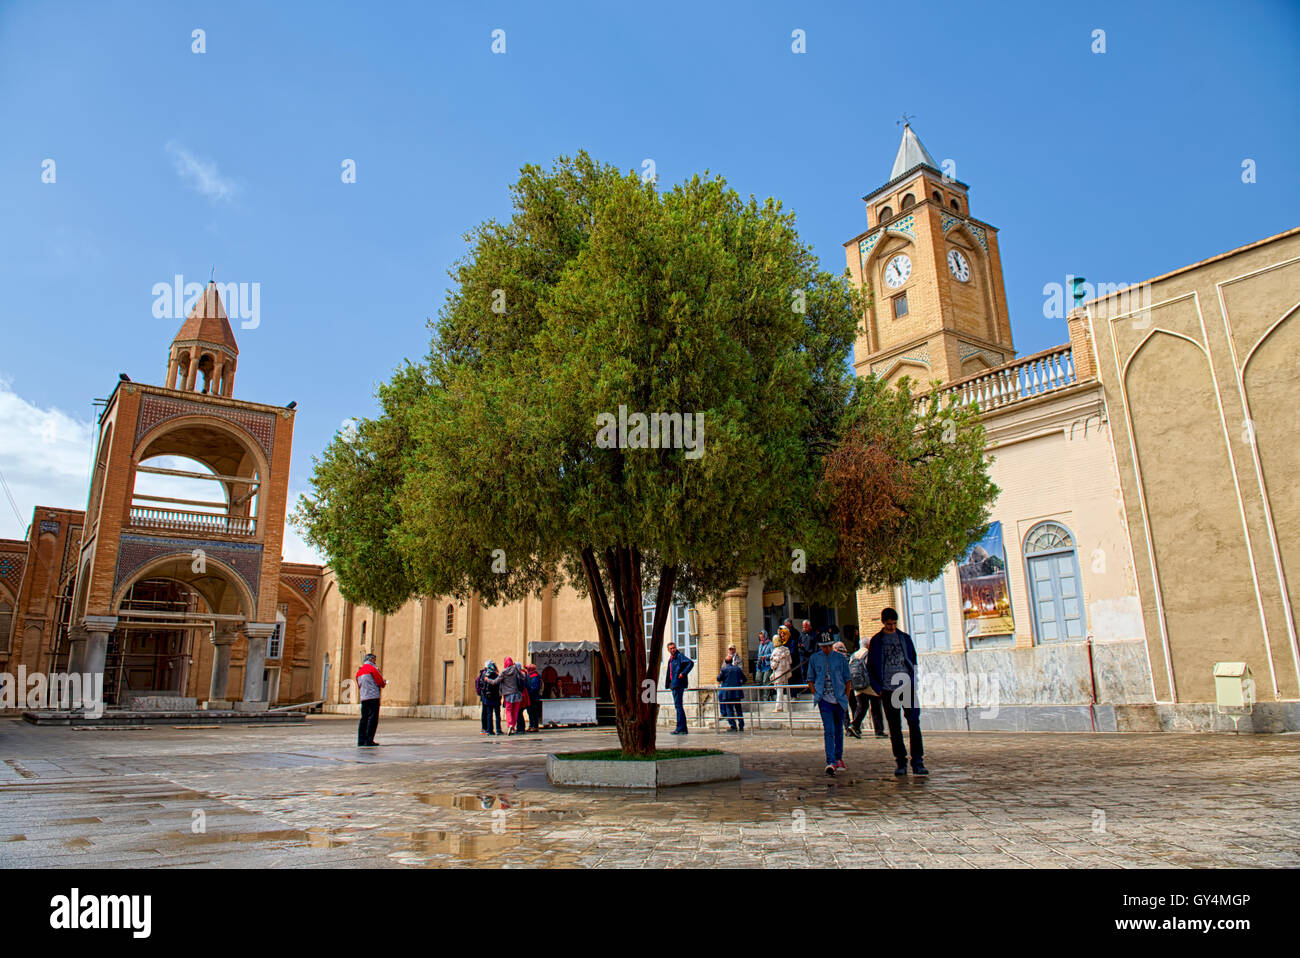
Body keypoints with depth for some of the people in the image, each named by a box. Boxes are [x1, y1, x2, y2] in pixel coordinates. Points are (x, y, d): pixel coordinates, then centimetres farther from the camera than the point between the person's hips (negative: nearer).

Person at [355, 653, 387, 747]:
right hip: (373, 697, -8)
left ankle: (361, 741, 8)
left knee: (364, 718, 10)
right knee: (372, 719, -6)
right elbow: (381, 683, -8)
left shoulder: (359, 671, 19)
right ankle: (369, 741, -9)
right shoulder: (372, 668, -5)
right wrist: (384, 683, 14)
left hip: (363, 698, 8)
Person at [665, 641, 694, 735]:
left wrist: (683, 673, -22)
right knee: (678, 706, 11)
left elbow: (691, 663, -21)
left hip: (679, 683, -10)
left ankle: (680, 729, -9)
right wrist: (669, 683, 17)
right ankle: (682, 728, 16)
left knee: (678, 705, -10)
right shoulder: (671, 659, 19)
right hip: (674, 684, 10)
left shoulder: (680, 656, -7)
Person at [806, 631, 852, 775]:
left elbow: (847, 680, 11)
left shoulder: (841, 658, 5)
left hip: (839, 699, 2)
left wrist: (846, 699, 5)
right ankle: (831, 762, -17)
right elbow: (810, 681, 11)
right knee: (829, 730, -12)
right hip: (824, 700, -2)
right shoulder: (814, 659, 4)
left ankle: (839, 758, 27)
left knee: (839, 730, 11)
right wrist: (816, 696, -1)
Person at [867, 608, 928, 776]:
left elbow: (913, 661, 15)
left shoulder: (905, 638, 9)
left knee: (914, 723, -7)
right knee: (895, 728, 4)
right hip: (888, 690, -1)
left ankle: (917, 762, -3)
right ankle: (901, 763, 12)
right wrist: (878, 688, -2)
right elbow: (870, 667, 7)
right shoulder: (876, 641, 4)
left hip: (907, 687, 1)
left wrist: (914, 682, 3)